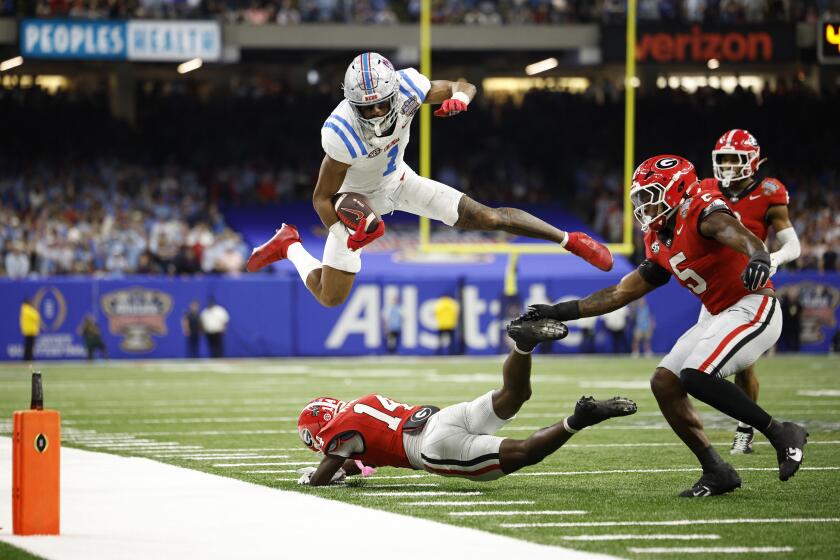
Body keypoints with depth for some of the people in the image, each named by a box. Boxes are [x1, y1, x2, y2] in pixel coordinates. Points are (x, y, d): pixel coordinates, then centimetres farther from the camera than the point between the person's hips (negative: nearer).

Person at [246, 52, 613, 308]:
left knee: (485, 217, -2)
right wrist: (346, 232, -41)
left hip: (398, 181, 3)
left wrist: (460, 98, -34)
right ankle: (288, 245, 25)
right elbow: (323, 198, -25)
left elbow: (463, 87, -10)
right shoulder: (342, 134, -39)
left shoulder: (406, 86, -28)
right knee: (331, 298, -3)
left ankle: (569, 240, 17)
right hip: (357, 199, -3)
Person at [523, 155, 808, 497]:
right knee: (664, 382, 3)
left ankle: (782, 434, -13)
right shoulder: (661, 245, 12)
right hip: (722, 315, 10)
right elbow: (621, 293, 19)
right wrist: (562, 312, 15)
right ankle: (716, 472, 5)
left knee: (695, 376, -25)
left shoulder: (702, 213, -15)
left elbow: (741, 235, -36)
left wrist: (758, 258, -60)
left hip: (754, 307, -10)